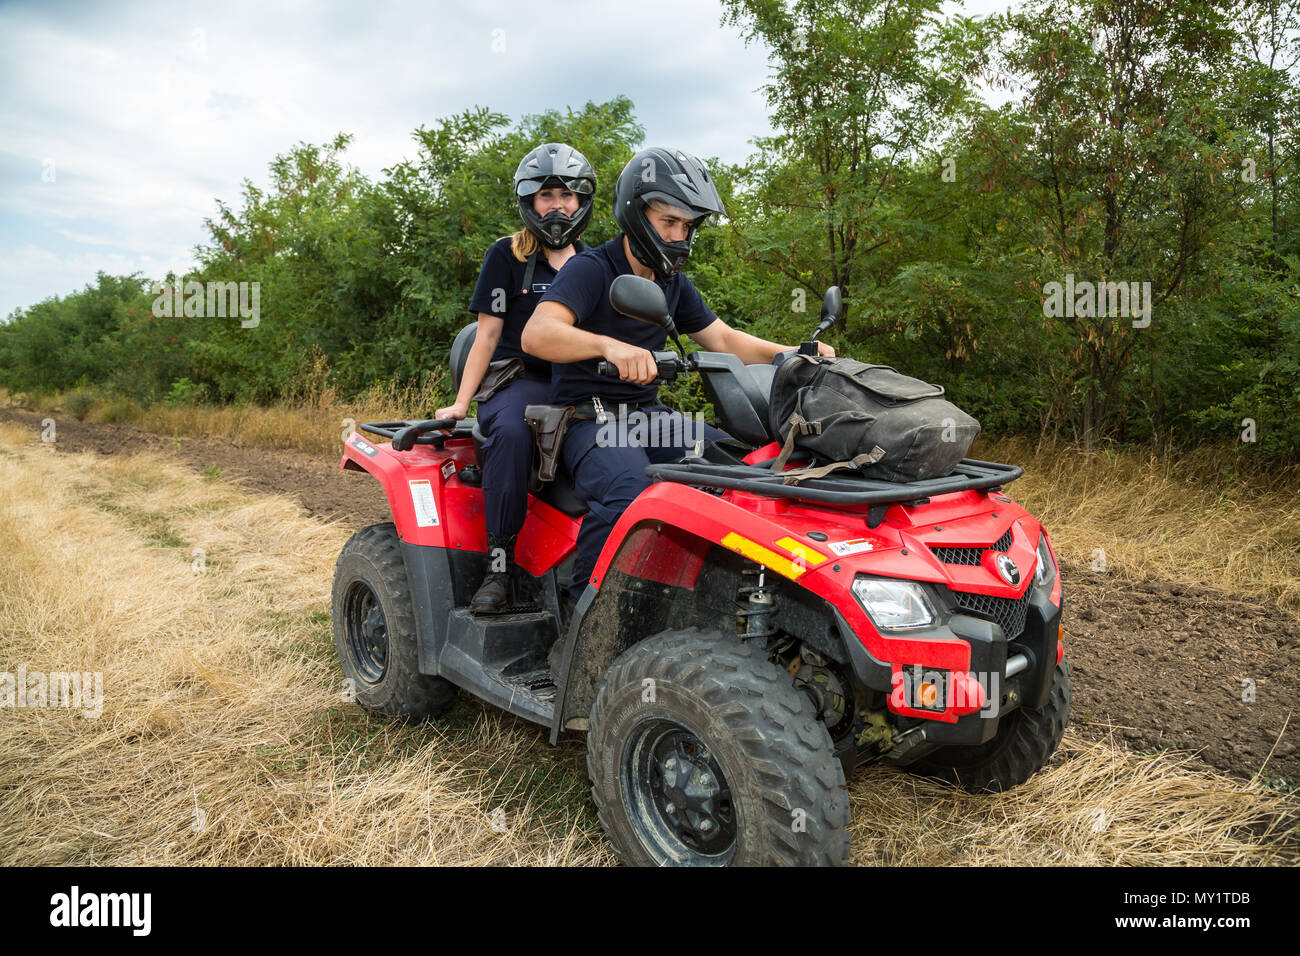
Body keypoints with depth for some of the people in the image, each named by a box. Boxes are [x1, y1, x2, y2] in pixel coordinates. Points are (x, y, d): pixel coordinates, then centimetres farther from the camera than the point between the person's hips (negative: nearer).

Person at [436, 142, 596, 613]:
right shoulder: (507, 255, 7)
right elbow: (488, 333, 3)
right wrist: (461, 402, -5)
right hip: (520, 379, -3)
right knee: (510, 432, -39)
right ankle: (499, 564, -30)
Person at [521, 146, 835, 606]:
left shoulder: (674, 283, 16)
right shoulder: (590, 269, -9)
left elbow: (721, 338, 19)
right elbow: (536, 333, -26)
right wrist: (610, 346, -45)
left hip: (649, 413, 7)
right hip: (590, 418, -7)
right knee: (625, 491, -37)